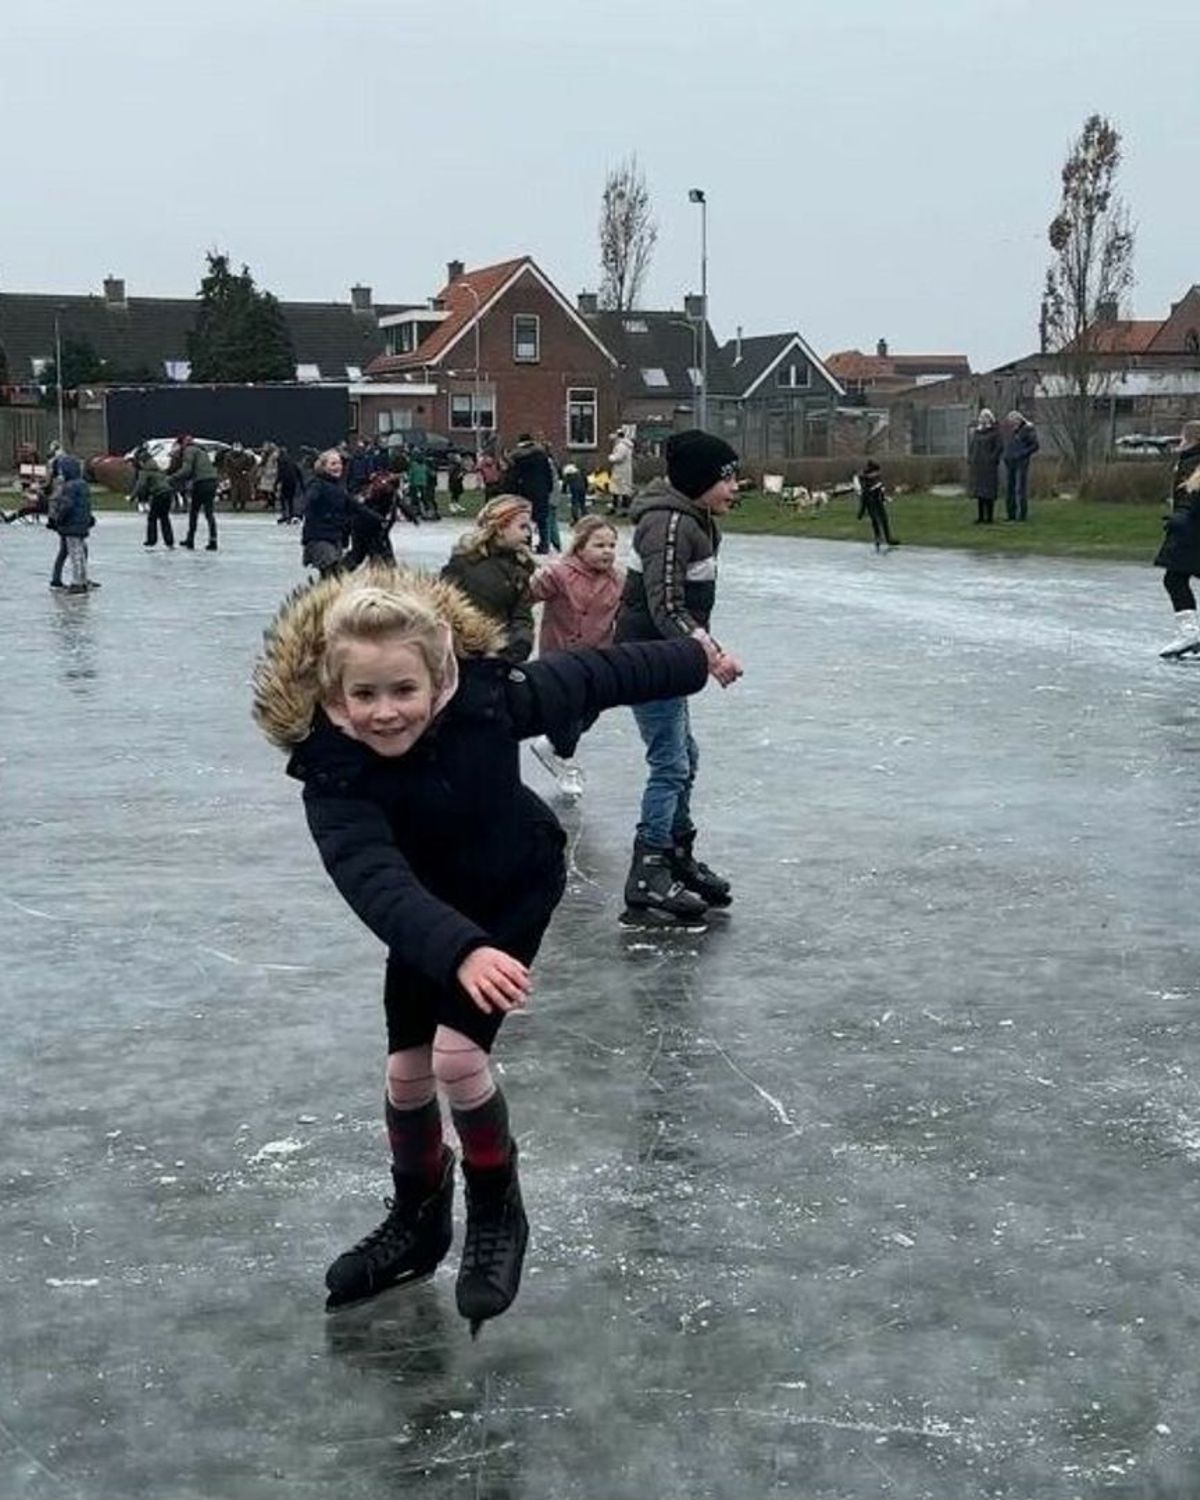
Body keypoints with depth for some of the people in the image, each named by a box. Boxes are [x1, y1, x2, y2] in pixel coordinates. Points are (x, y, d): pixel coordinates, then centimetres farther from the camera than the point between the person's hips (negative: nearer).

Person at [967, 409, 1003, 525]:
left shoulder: (995, 431, -5)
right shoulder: (977, 431, 13)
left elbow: (1000, 447, -11)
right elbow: (972, 447, 17)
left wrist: (992, 459, -16)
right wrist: (969, 460, 6)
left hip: (989, 466, -6)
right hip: (977, 466, 6)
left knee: (988, 492, -5)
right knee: (979, 491, 7)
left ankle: (990, 517, -1)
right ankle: (980, 517, 12)